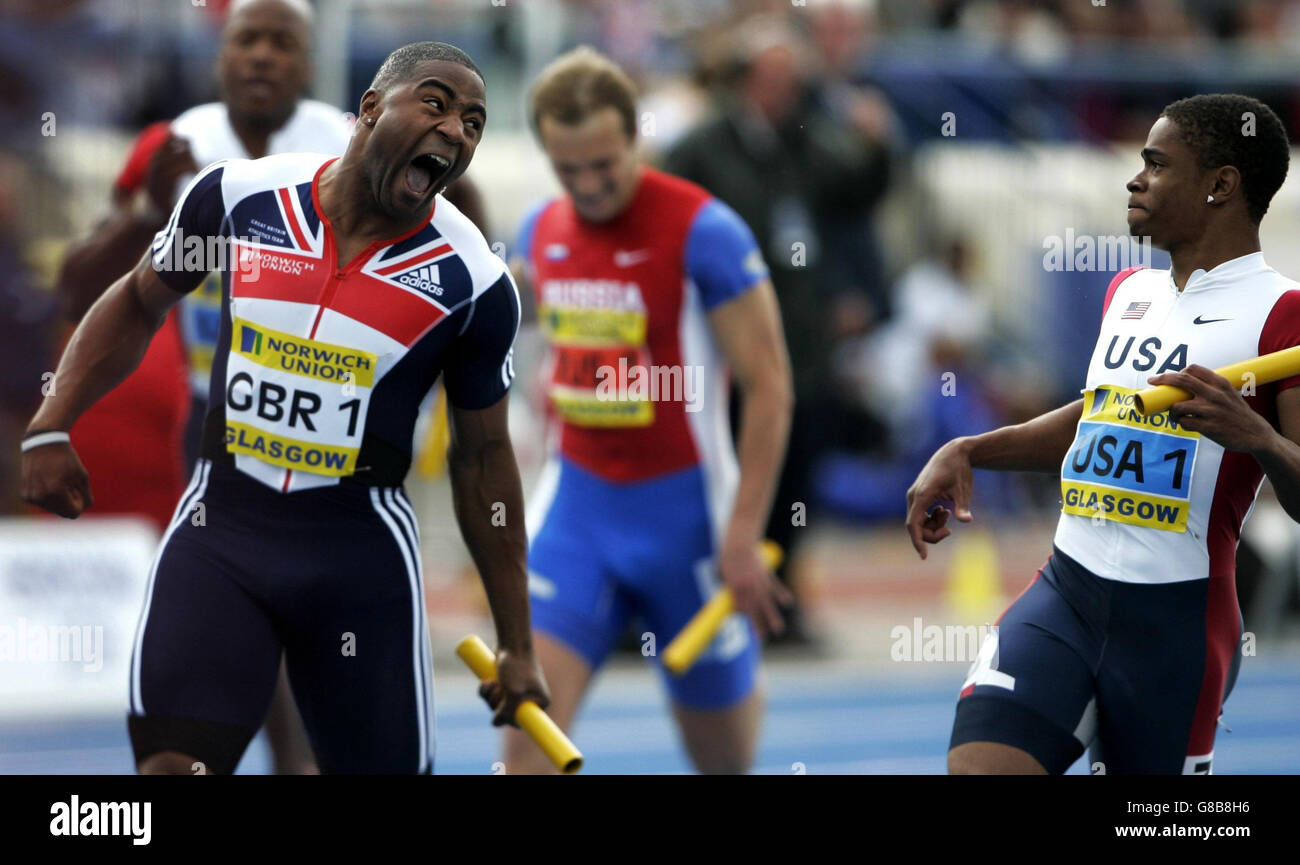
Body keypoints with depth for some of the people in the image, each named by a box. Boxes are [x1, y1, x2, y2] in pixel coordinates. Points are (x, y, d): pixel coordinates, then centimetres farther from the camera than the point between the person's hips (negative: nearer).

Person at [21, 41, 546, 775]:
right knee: (171, 760, -17)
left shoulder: (473, 283, -6)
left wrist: (517, 643, 9)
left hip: (361, 548, 0)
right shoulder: (240, 194, -4)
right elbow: (139, 304, 15)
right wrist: (51, 430, 6)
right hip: (220, 527, 0)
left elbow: (482, 456, 6)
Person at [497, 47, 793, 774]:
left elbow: (770, 389, -14)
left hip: (682, 505, -4)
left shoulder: (704, 232, -15)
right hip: (577, 500, 4)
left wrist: (743, 537, -16)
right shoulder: (541, 233, 4)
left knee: (723, 751, 9)